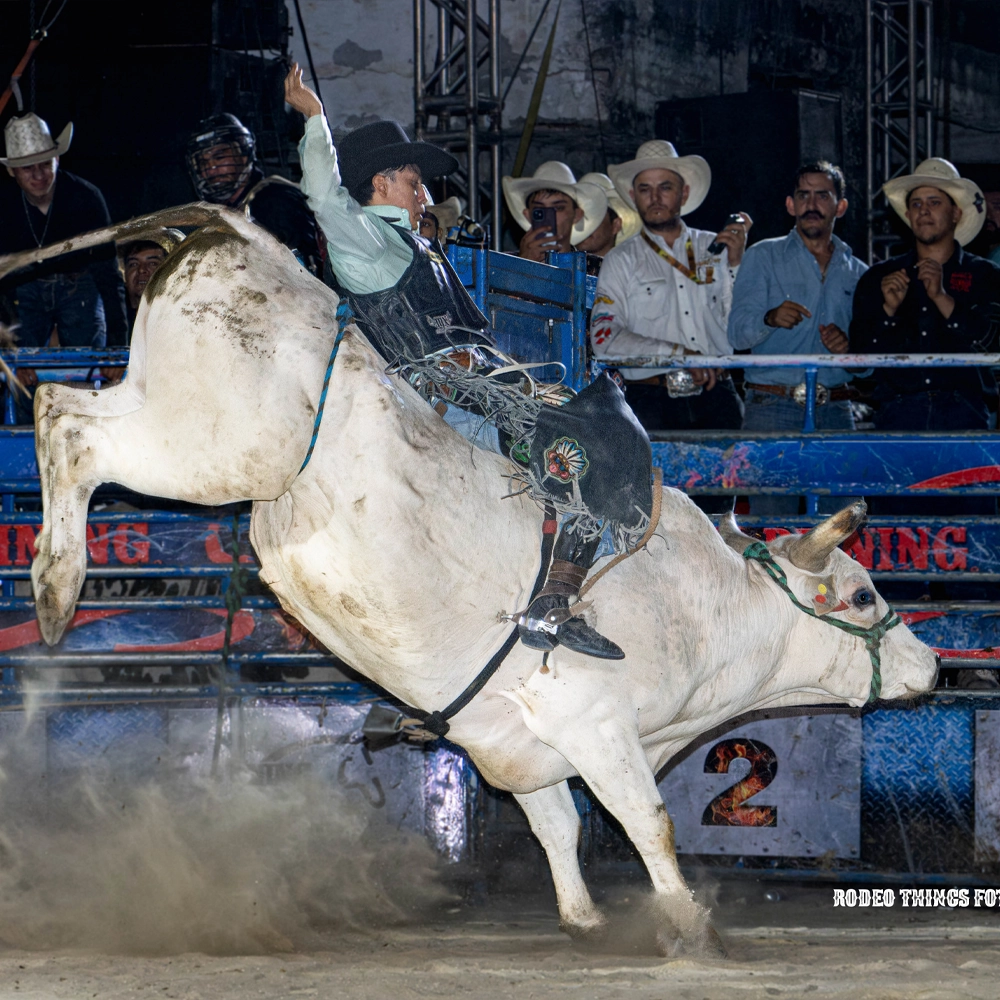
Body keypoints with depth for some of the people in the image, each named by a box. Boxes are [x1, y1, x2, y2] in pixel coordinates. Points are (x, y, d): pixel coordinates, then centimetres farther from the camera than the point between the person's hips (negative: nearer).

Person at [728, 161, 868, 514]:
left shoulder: (857, 273, 18)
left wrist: (849, 347, -5)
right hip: (773, 408, -3)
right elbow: (738, 333, -3)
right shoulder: (763, 257, 9)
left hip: (836, 412, 3)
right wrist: (770, 319, -25)